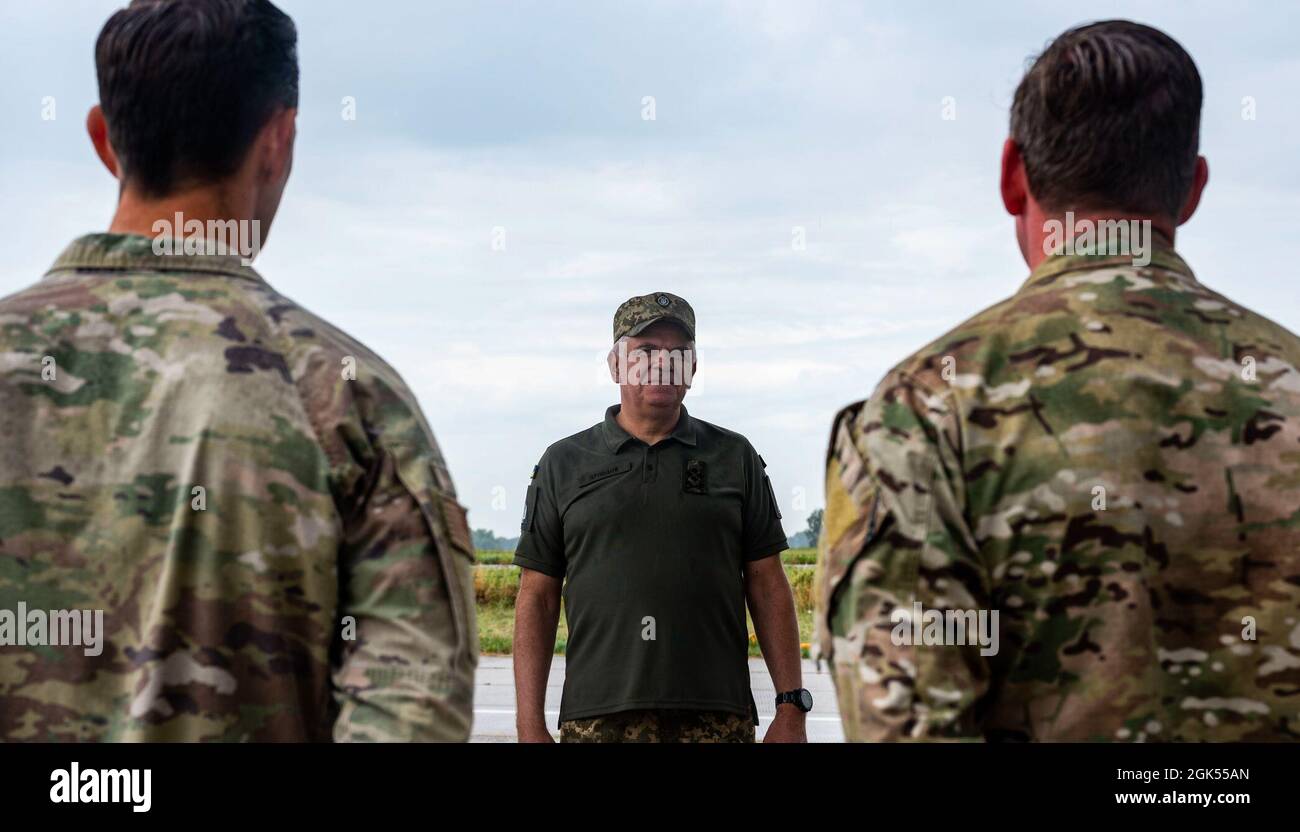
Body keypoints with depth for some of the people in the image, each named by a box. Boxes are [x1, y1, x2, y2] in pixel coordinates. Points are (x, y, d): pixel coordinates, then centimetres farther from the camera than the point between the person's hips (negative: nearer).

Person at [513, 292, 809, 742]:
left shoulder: (735, 457, 11)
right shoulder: (563, 464, 9)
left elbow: (768, 587, 9)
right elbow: (537, 599, 7)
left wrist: (791, 707, 1)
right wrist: (530, 726, 0)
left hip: (717, 719, 0)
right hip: (598, 720, 0)